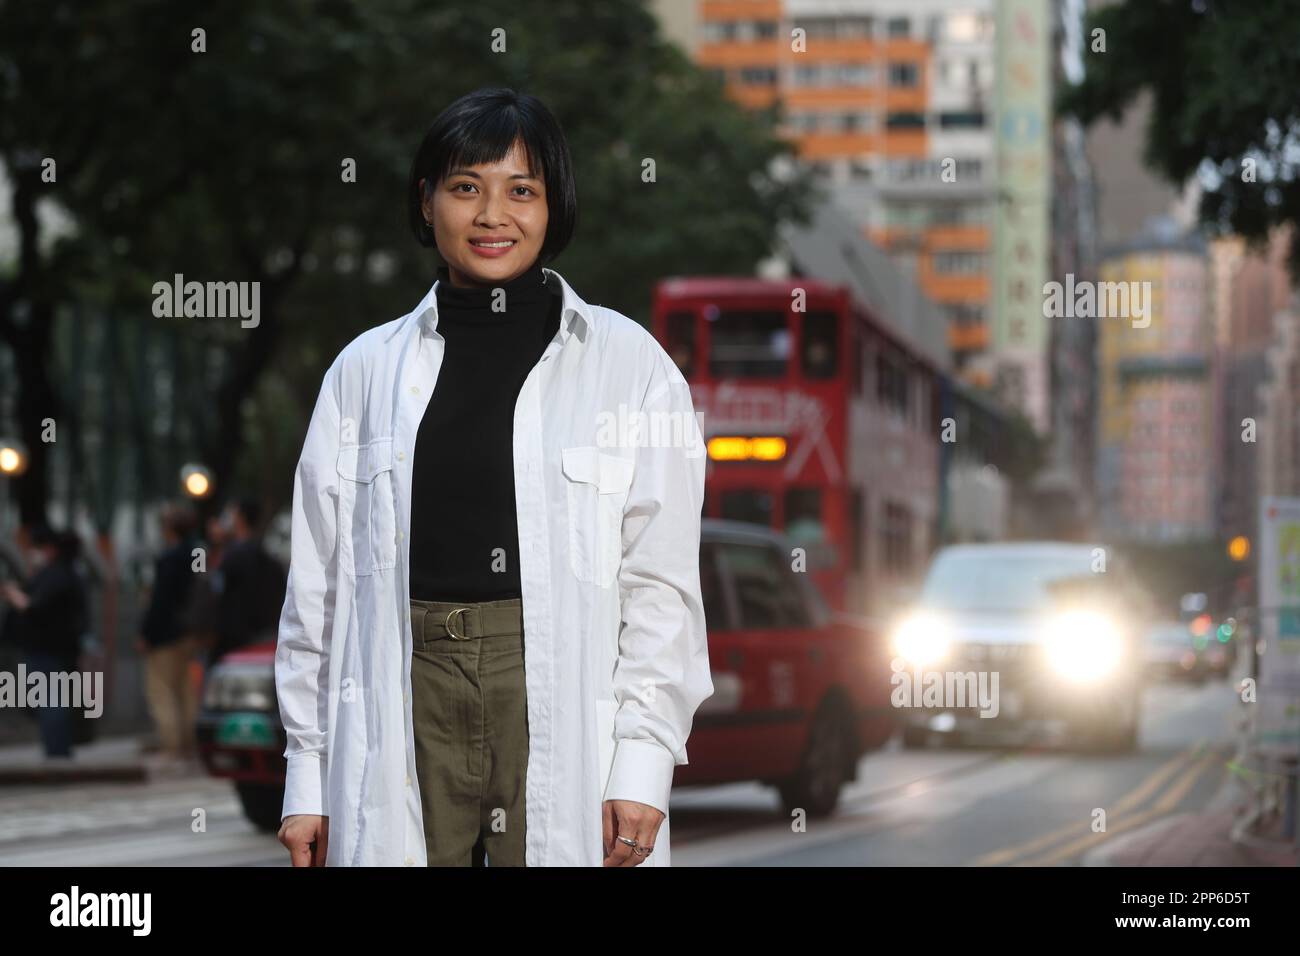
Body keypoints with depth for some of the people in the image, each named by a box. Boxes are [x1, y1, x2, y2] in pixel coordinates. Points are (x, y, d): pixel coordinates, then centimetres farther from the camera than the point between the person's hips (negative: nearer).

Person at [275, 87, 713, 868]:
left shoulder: (629, 362, 5)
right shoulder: (366, 370, 11)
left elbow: (662, 583, 1)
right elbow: (318, 584, 11)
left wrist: (643, 764, -7)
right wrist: (307, 776, 7)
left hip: (564, 701, -2)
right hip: (407, 694, 2)